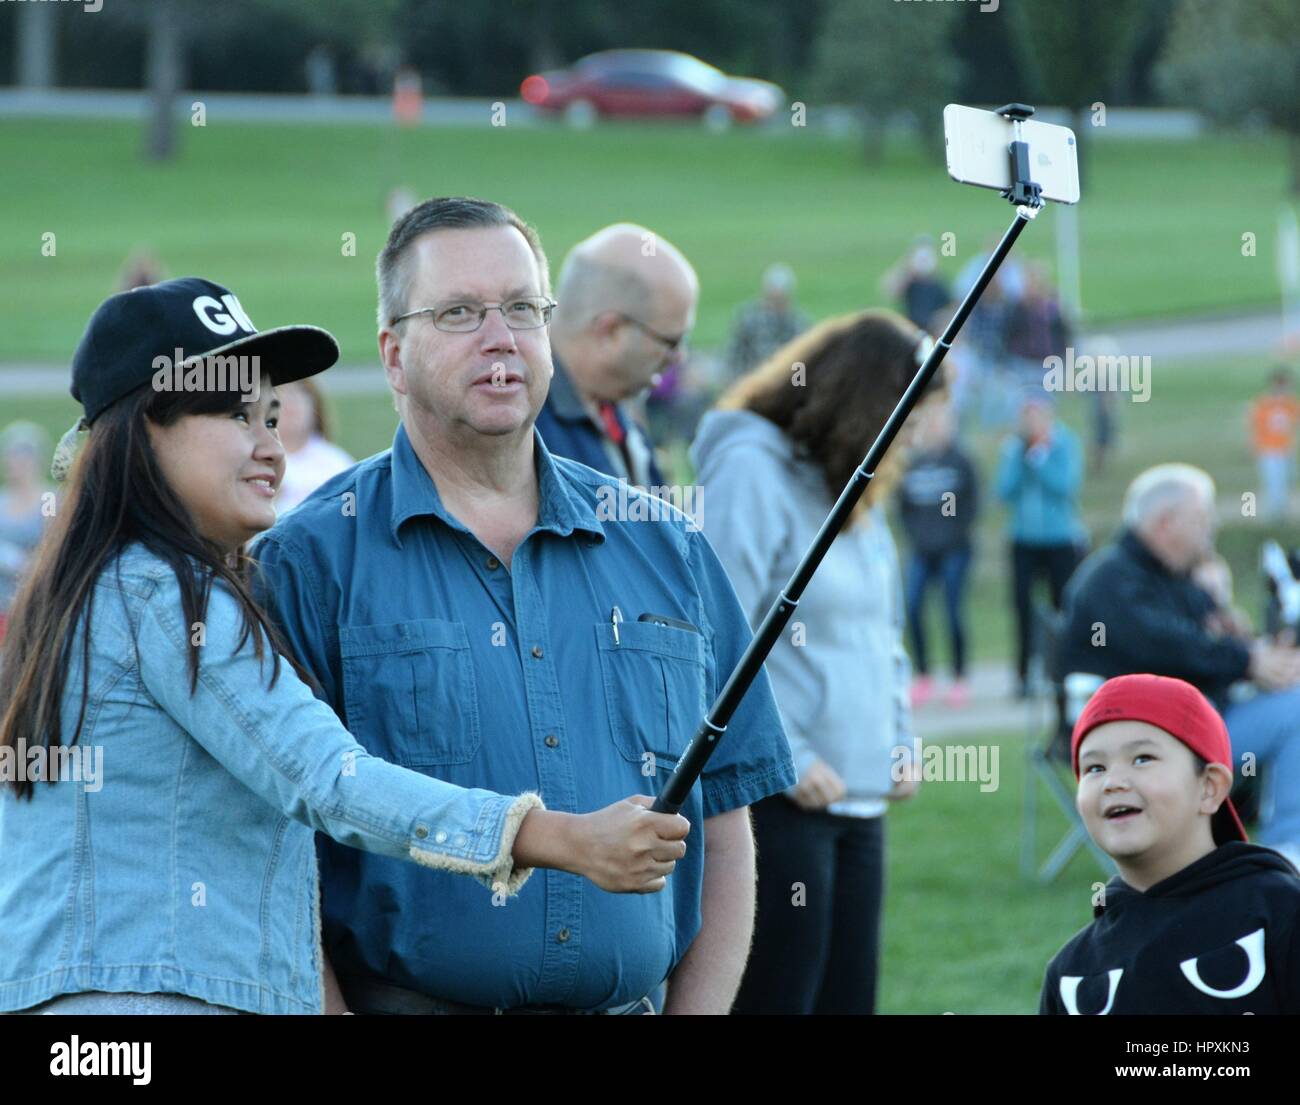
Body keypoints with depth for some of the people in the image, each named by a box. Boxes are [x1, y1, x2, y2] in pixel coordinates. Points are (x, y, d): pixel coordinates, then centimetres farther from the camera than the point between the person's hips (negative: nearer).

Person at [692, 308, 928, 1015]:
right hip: (777, 799, -9)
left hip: (859, 798, 9)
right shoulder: (749, 471, -11)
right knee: (775, 999, -7)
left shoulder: (858, 490, 16)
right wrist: (783, 758, -18)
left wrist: (899, 740, 12)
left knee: (849, 997, 8)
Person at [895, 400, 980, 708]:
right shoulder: (914, 464, 7)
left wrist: (954, 534, -8)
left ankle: (959, 679, 6)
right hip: (921, 552, 3)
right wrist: (914, 534, 2)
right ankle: (922, 676, 3)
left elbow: (972, 505, -1)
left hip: (953, 551, -3)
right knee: (913, 607, -6)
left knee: (953, 611, -2)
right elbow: (903, 506, 12)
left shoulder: (960, 462, -2)